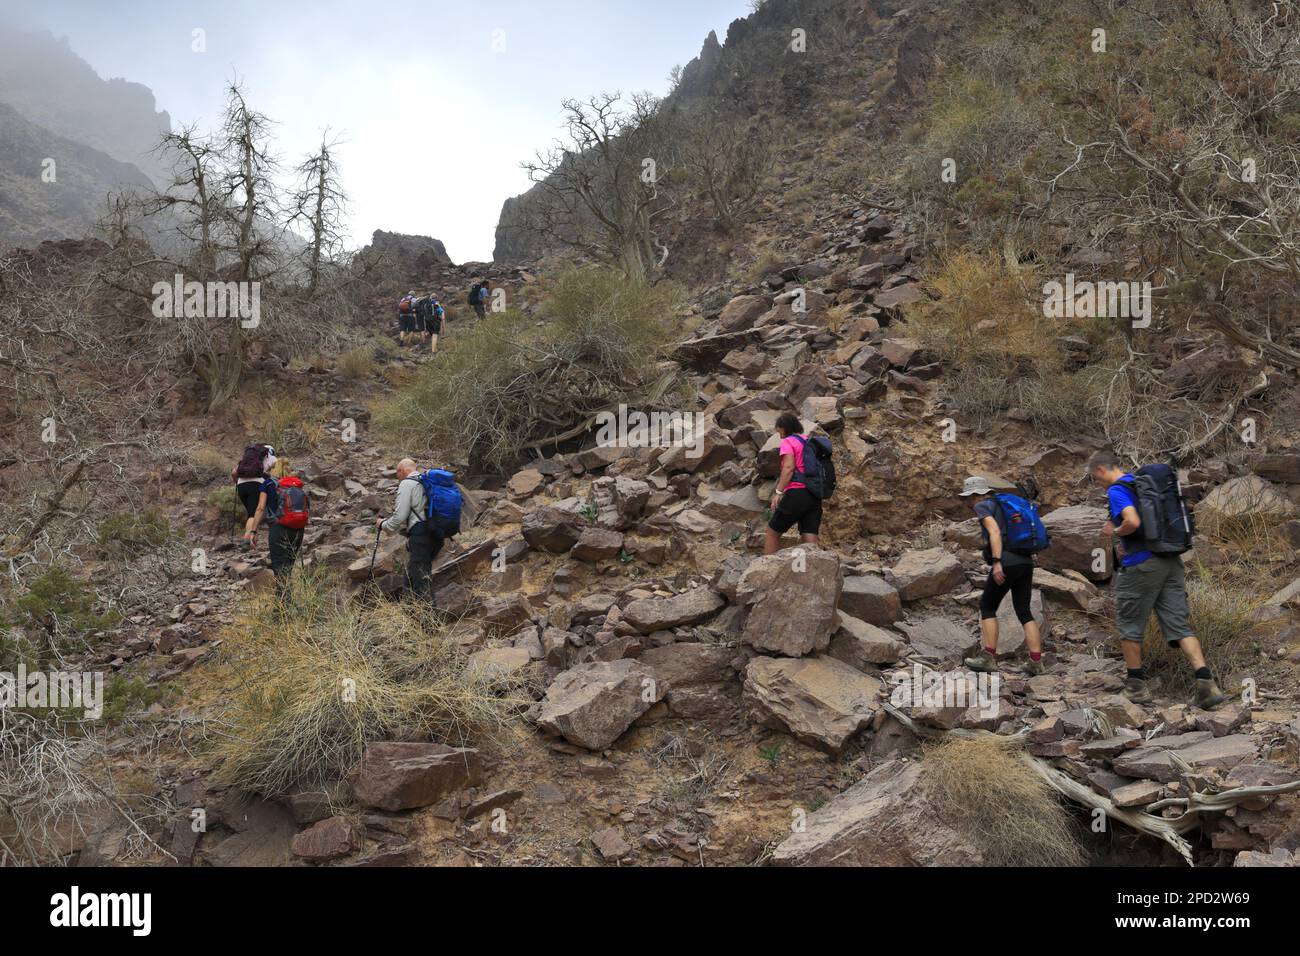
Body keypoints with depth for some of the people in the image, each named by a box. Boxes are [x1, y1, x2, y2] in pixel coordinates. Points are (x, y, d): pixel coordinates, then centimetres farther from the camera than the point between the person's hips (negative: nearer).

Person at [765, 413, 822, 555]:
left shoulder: (788, 442, 0)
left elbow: (789, 467, -15)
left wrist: (778, 492, -18)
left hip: (796, 494, -6)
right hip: (815, 497, 6)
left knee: (772, 532, 11)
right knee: (810, 542, -2)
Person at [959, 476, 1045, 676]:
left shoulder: (982, 506, 0)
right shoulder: (1004, 505, 24)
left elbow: (994, 532, -15)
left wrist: (996, 562, -20)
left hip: (1006, 563, -8)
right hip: (1026, 562, 8)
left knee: (987, 606, 7)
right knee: (1024, 612, 10)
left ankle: (989, 657, 5)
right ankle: (1036, 662, 3)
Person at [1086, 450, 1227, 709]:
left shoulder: (1117, 490, -10)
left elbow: (1133, 522, -27)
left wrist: (1114, 531, -6)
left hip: (1141, 566, -8)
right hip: (1171, 561, 8)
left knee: (1129, 626, 9)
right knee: (1178, 625, 5)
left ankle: (1136, 685, 16)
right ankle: (1206, 683, -7)